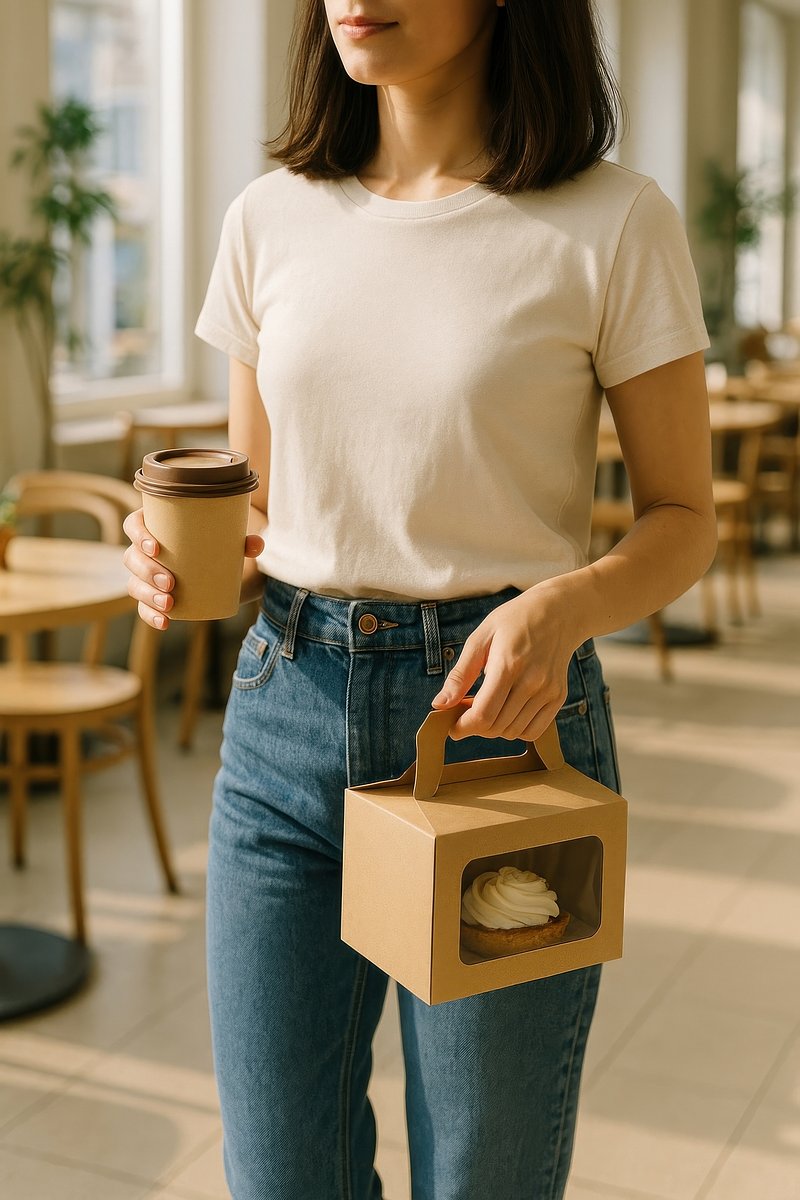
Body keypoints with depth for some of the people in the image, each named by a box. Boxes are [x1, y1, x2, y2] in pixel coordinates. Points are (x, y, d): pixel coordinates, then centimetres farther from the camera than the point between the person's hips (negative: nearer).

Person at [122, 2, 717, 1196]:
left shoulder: (614, 221, -7)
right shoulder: (272, 215, 5)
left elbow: (682, 517, -1)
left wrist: (560, 607, -22)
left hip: (500, 709, -3)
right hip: (288, 708, 4)